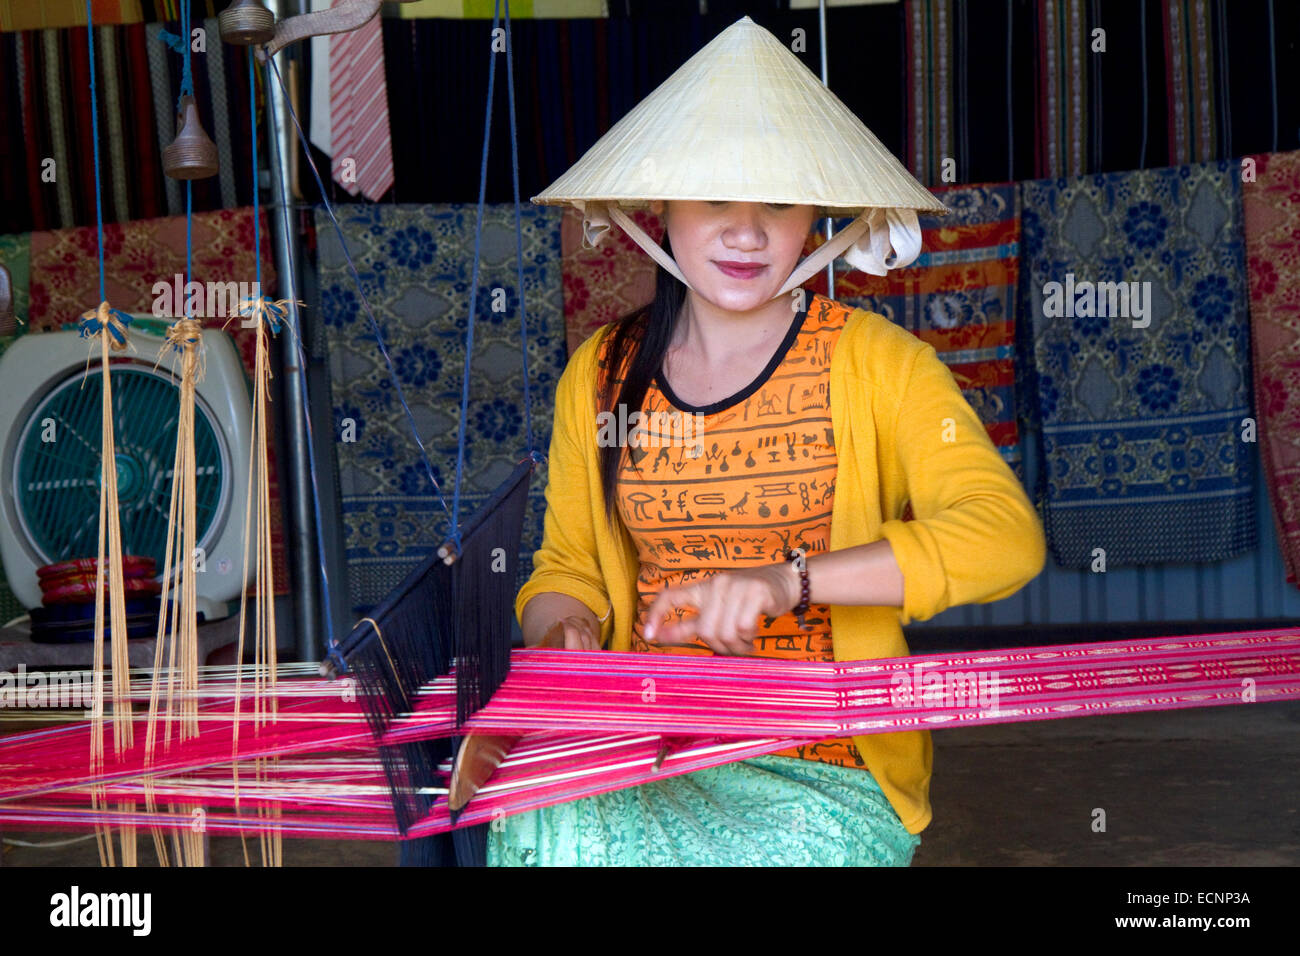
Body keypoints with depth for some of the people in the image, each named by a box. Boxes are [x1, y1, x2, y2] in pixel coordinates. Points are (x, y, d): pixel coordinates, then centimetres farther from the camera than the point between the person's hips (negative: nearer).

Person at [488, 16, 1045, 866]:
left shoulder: (874, 361, -2)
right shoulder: (601, 376, 9)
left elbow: (1005, 534, -16)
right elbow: (568, 569, 18)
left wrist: (791, 579, -28)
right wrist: (563, 633, -6)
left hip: (831, 769, -2)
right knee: (542, 829, -25)